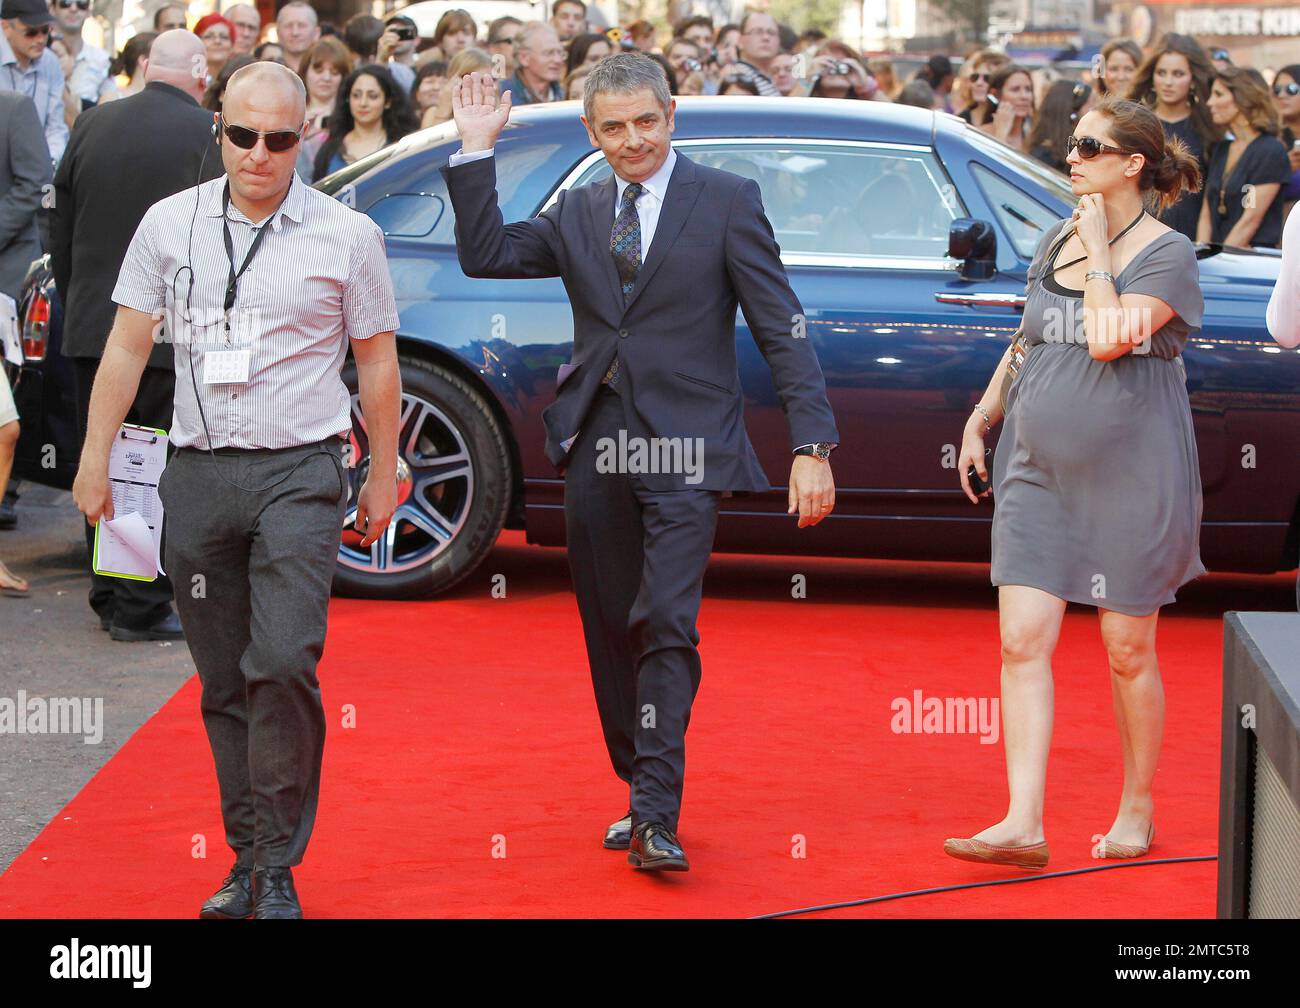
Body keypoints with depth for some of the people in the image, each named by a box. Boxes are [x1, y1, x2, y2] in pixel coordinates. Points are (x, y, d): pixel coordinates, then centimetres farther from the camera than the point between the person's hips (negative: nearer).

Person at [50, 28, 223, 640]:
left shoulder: (92, 125, 5)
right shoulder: (205, 134, -11)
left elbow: (60, 231, 13)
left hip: (90, 328, 5)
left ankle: (110, 597, 23)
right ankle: (141, 610, 1)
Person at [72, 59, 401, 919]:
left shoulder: (347, 235, 1)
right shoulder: (170, 224, 6)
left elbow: (378, 363, 7)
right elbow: (128, 346, 10)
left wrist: (384, 476, 9)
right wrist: (96, 455, 7)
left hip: (298, 471, -3)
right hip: (197, 474, 3)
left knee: (284, 665, -17)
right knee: (224, 681, 8)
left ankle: (278, 868, -7)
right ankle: (248, 857, 20)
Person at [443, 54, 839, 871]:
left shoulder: (727, 201, 0)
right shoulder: (578, 215, 14)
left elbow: (783, 330, -3)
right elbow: (485, 255, 4)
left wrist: (812, 446, -10)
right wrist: (477, 151, -1)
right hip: (596, 444, 5)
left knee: (668, 626, -14)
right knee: (611, 631, 10)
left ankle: (658, 818, -16)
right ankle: (640, 791, 24)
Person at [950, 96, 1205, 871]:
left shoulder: (1168, 254, -8)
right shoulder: (1055, 240, 10)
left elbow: (1109, 340, -23)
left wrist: (1099, 250, -13)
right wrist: (981, 419, 16)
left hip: (1131, 476, -5)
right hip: (1039, 468, 5)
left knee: (1128, 652, 5)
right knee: (1023, 640, -6)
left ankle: (1138, 811, 23)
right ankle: (1024, 824, -8)